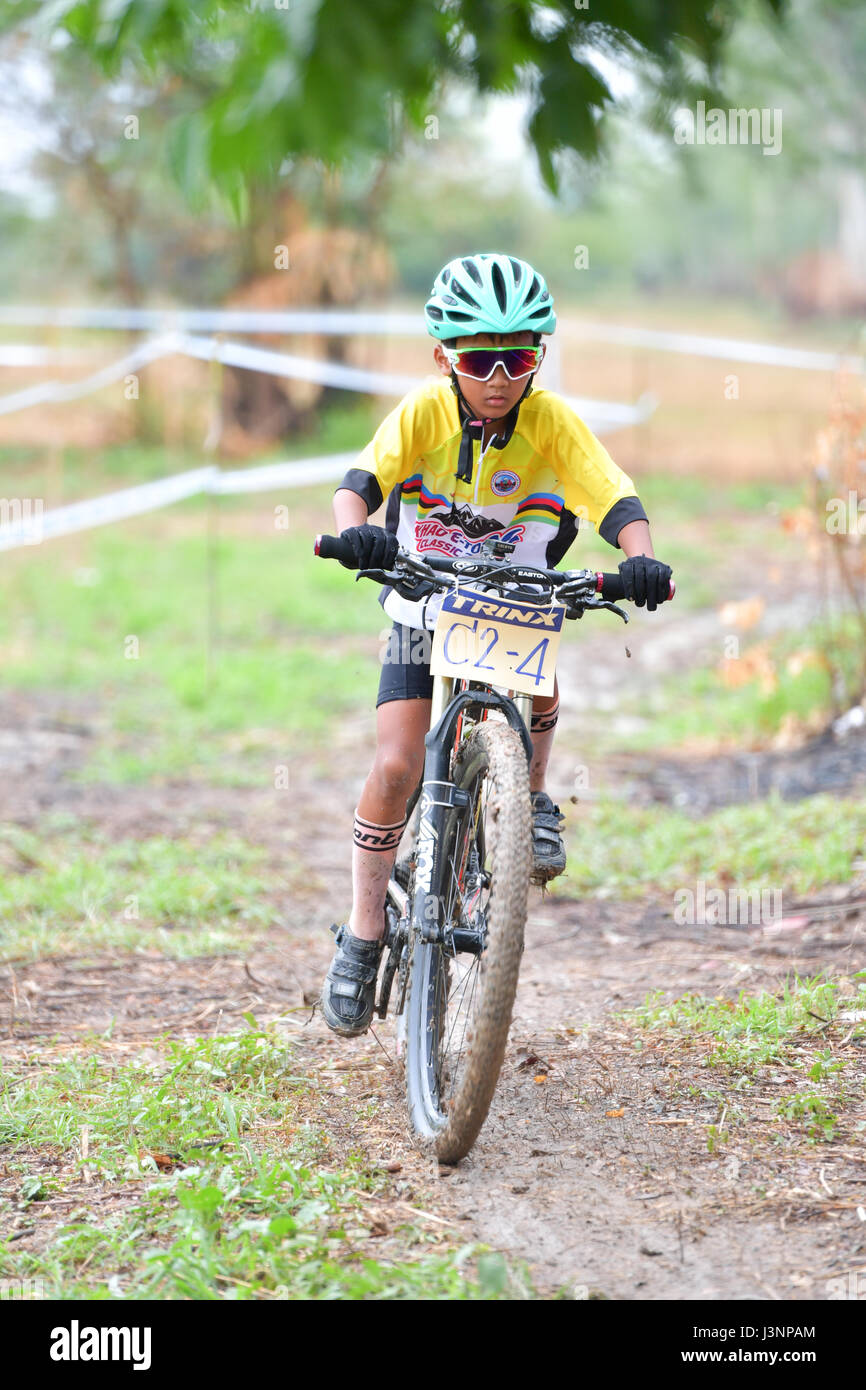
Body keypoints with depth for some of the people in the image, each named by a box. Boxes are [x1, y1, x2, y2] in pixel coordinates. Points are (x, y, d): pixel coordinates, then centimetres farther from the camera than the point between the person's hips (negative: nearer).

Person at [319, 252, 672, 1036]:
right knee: (396, 768, -13)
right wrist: (353, 531, -52)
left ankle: (533, 800, 2)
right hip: (424, 610, -1)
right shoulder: (424, 412, -18)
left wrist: (641, 559, -46)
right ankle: (364, 934, 2)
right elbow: (362, 480, -30)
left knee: (539, 685, -31)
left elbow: (616, 501, -25)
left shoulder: (551, 422, -17)